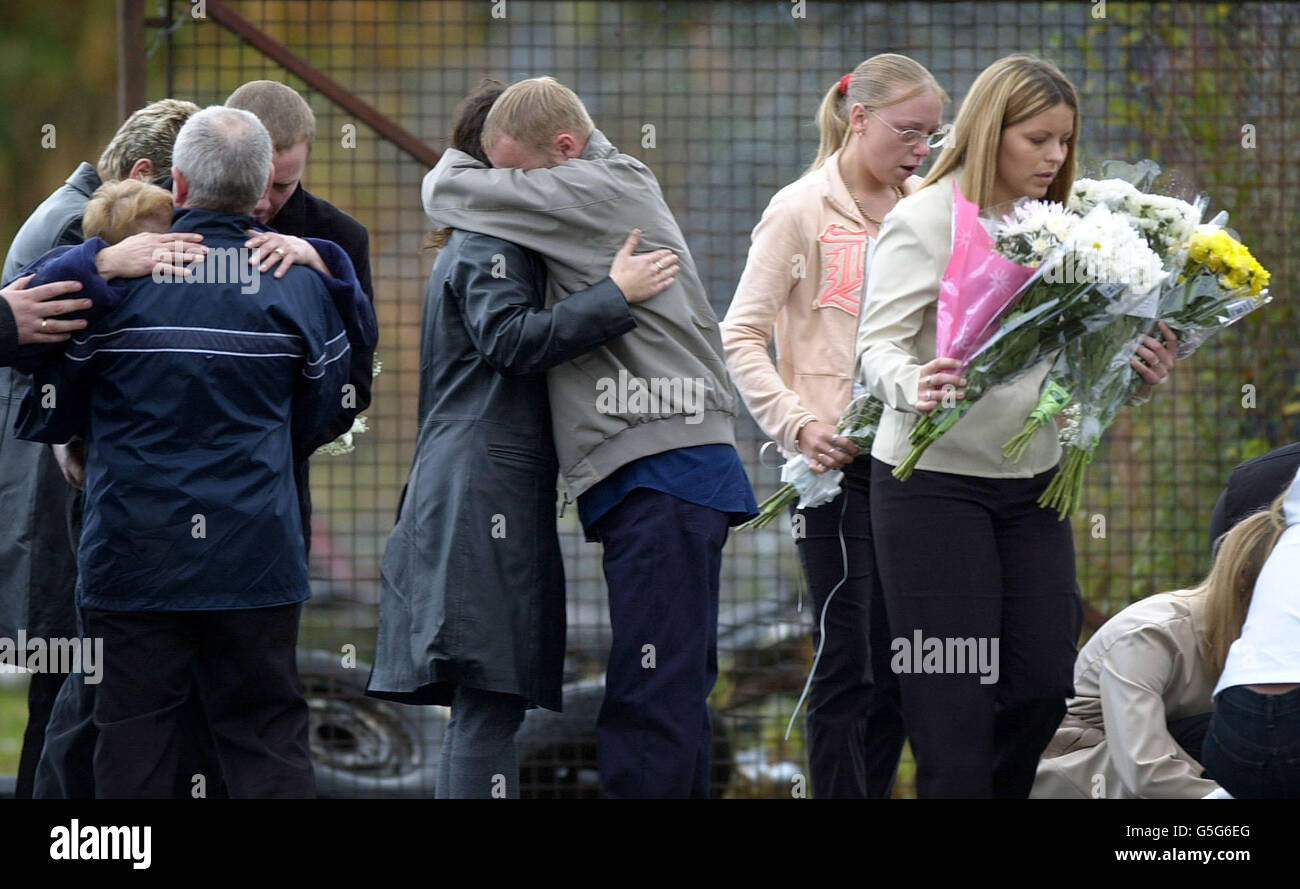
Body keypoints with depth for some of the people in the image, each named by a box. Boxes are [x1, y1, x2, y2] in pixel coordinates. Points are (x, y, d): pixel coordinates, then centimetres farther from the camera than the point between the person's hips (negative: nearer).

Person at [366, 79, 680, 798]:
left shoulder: (471, 245, 26)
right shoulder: (491, 247, -7)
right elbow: (512, 338, -22)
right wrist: (616, 296, -22)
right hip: (486, 491, -11)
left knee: (486, 707, 9)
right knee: (491, 705, -16)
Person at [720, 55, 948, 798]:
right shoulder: (803, 210, -3)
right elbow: (741, 335, -4)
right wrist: (795, 424, -16)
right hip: (838, 456, -5)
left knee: (898, 662, 7)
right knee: (849, 661, -7)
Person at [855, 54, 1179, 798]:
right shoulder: (925, 221, -9)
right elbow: (879, 345, -14)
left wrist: (1136, 369, -7)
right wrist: (913, 387, -36)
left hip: (1031, 481, 6)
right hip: (935, 479, -6)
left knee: (1044, 681, 5)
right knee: (952, 698, -5)